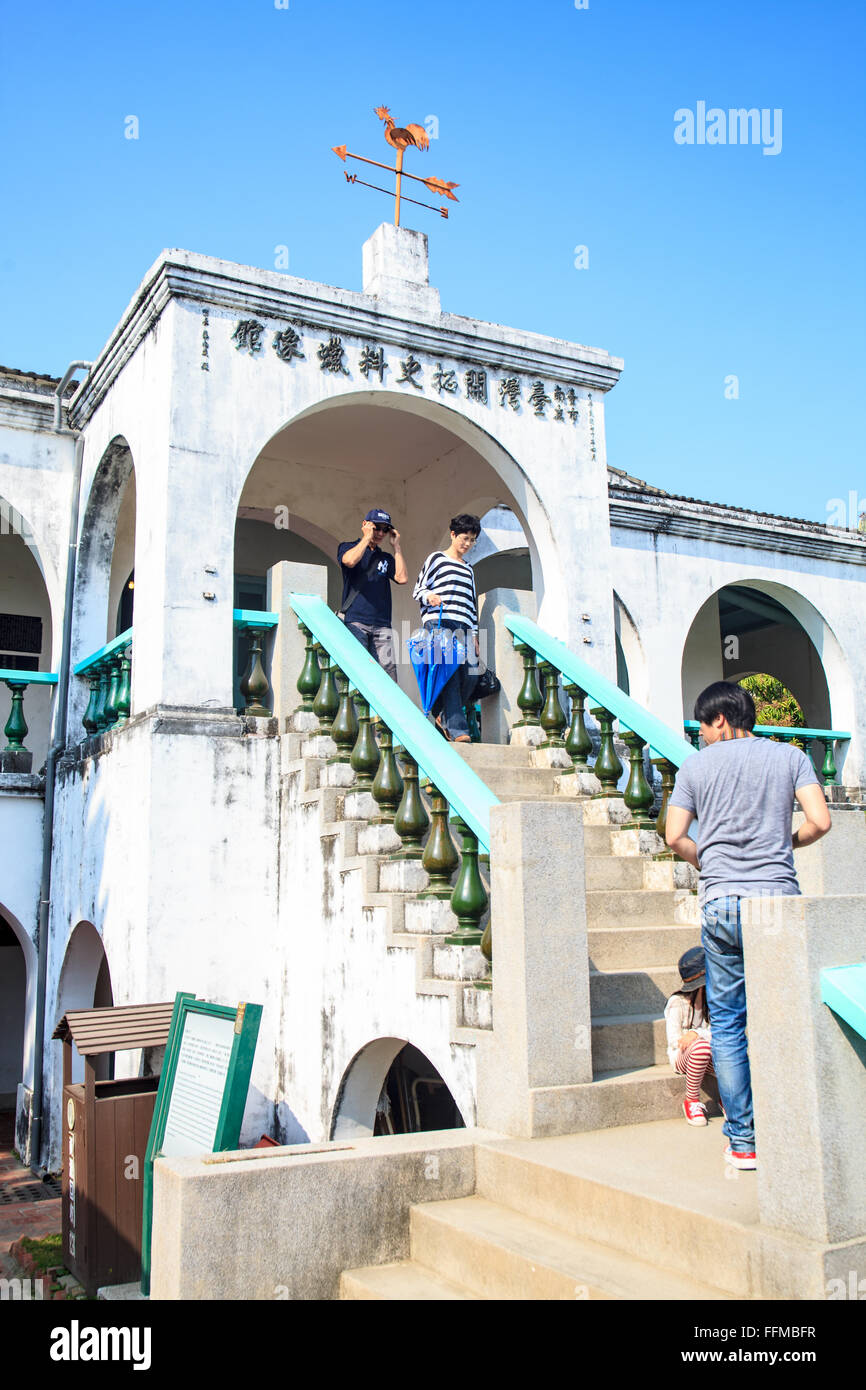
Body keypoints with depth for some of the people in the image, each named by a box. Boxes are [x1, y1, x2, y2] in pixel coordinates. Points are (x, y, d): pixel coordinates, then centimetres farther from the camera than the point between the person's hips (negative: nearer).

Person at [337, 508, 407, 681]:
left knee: (388, 670, -7)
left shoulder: (386, 558, 24)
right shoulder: (347, 547, 12)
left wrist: (396, 546, 10)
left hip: (382, 624, 4)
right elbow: (350, 561, -13)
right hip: (354, 620, -4)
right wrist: (367, 537, -1)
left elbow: (402, 578, 6)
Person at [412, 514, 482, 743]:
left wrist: (474, 634, 21)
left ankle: (444, 716, 10)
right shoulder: (437, 558, 10)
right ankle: (457, 728, -19)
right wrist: (429, 596, -17)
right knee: (449, 669, -17)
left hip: (463, 627, 6)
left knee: (470, 673, -9)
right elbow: (418, 590, 6)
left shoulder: (468, 569, 29)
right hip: (440, 623, -6)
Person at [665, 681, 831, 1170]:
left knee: (727, 1023, 6)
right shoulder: (790, 756, 7)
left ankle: (744, 1140, 8)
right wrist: (787, 843, 16)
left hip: (722, 903, 0)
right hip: (779, 897, 1)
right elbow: (820, 822, -2)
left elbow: (676, 836, 0)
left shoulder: (697, 765, 6)